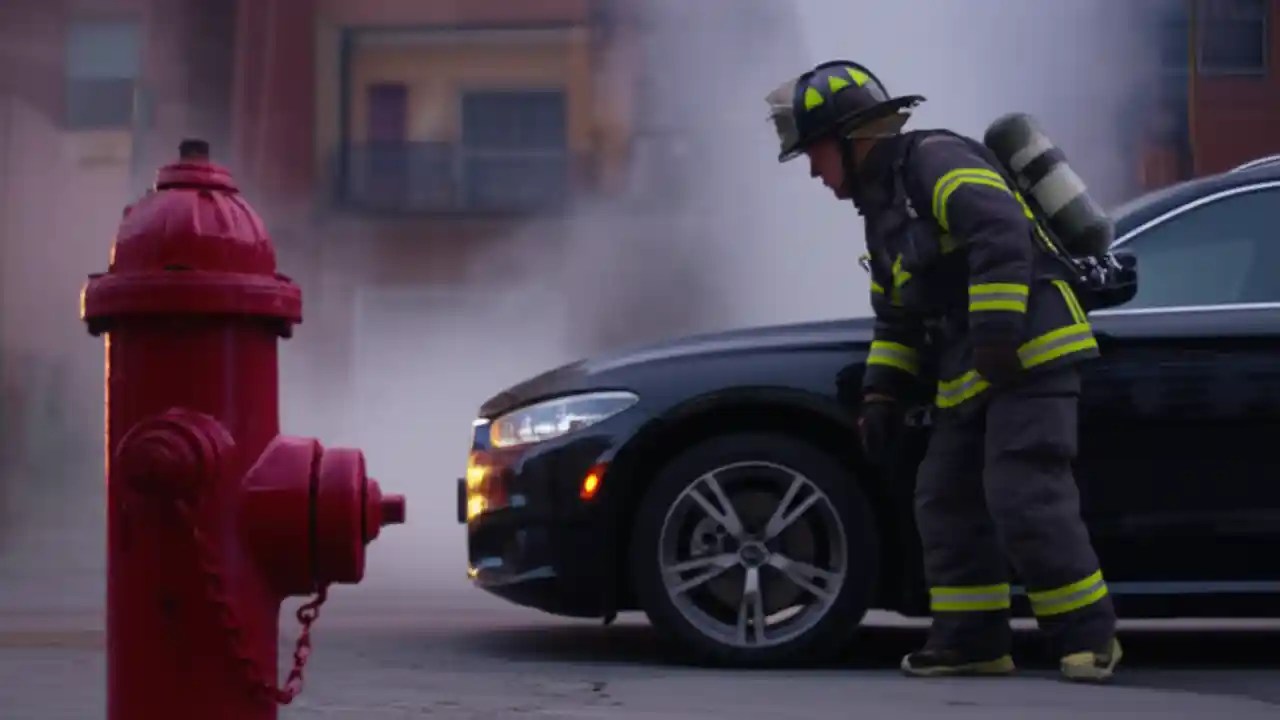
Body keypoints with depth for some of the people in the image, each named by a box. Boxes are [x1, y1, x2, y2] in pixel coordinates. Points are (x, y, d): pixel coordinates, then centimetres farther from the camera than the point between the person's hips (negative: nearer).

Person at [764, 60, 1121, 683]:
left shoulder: (938, 162, -10)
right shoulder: (882, 209, 22)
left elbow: (1001, 235, -24)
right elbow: (897, 318, 26)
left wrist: (996, 333, -28)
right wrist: (881, 396, 17)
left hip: (1030, 357, -10)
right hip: (968, 380, 10)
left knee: (1025, 501, -15)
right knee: (946, 503, 8)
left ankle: (1089, 636, -6)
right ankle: (971, 641, 12)